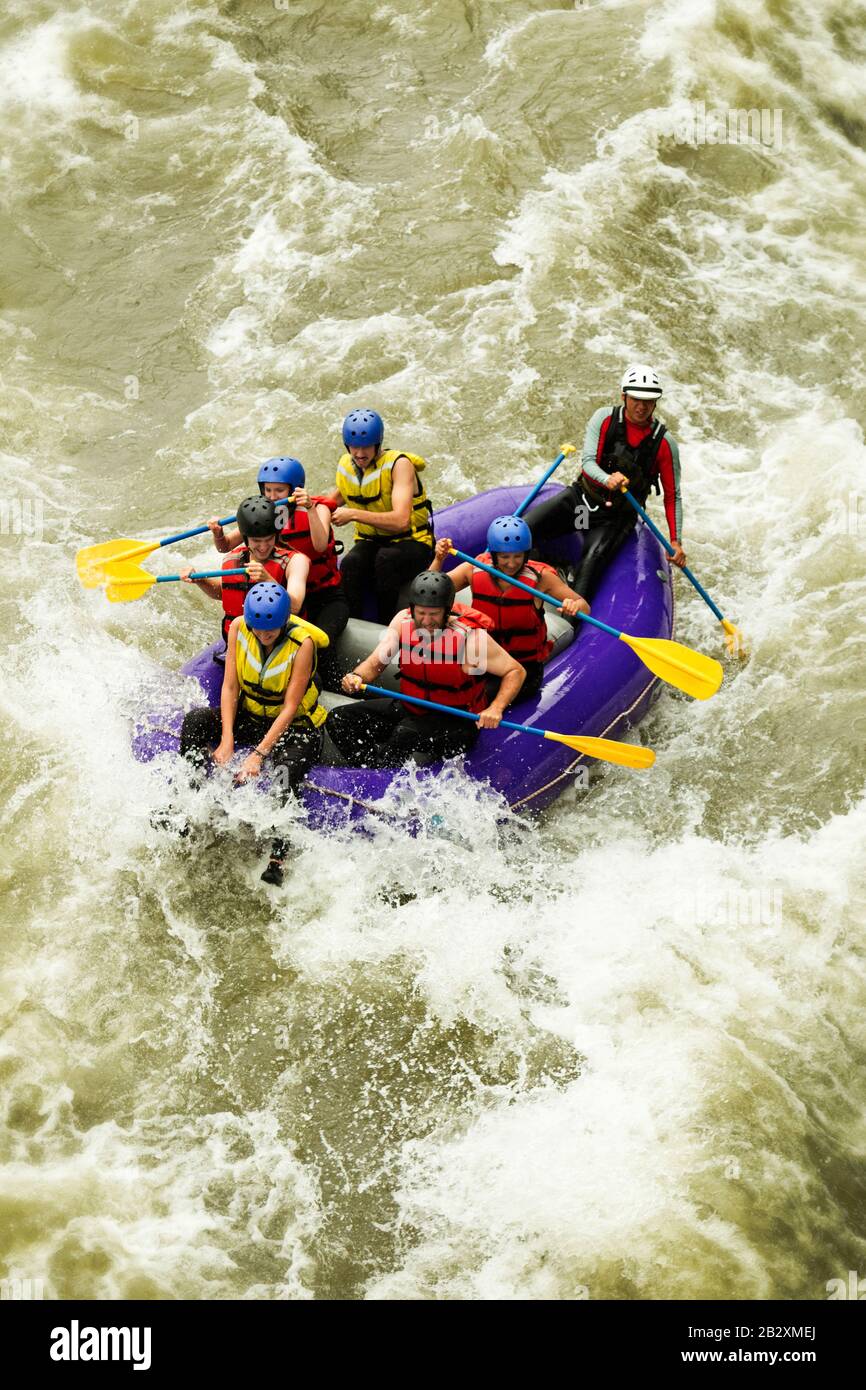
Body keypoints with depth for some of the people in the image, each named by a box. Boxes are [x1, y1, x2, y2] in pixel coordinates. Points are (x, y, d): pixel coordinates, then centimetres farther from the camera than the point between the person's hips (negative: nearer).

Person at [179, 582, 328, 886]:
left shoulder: (302, 644, -23)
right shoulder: (239, 627, -11)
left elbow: (289, 708, -23)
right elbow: (230, 686, -9)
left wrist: (259, 754, -30)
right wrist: (227, 739, -21)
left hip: (295, 726, -5)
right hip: (250, 717, 5)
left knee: (286, 771, -35)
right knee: (195, 721, -21)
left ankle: (277, 857, -37)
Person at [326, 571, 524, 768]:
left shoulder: (471, 636, -20)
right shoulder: (403, 621, -6)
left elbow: (515, 671, -13)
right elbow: (375, 664, -2)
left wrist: (496, 709, -29)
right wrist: (357, 677, -26)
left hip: (454, 722, -6)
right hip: (408, 709, 6)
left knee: (405, 735, -37)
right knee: (338, 719, -8)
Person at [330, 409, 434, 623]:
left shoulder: (399, 464, -17)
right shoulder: (345, 465, 3)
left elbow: (401, 521, -29)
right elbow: (339, 497, 27)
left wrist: (353, 514, -26)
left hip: (411, 542, -4)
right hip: (371, 542, 4)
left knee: (386, 559, -38)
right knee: (351, 563, -32)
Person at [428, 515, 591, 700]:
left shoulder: (540, 577, -14)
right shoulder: (474, 570, -9)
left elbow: (585, 608, -13)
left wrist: (575, 606, -36)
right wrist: (439, 560, -21)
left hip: (525, 665, -2)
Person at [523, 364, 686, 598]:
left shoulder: (664, 442, -8)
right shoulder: (605, 418, -7)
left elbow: (673, 495, -1)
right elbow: (588, 461, -14)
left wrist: (675, 541, -9)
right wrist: (607, 479, -39)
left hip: (616, 517, -2)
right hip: (580, 497, 2)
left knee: (594, 557, -32)